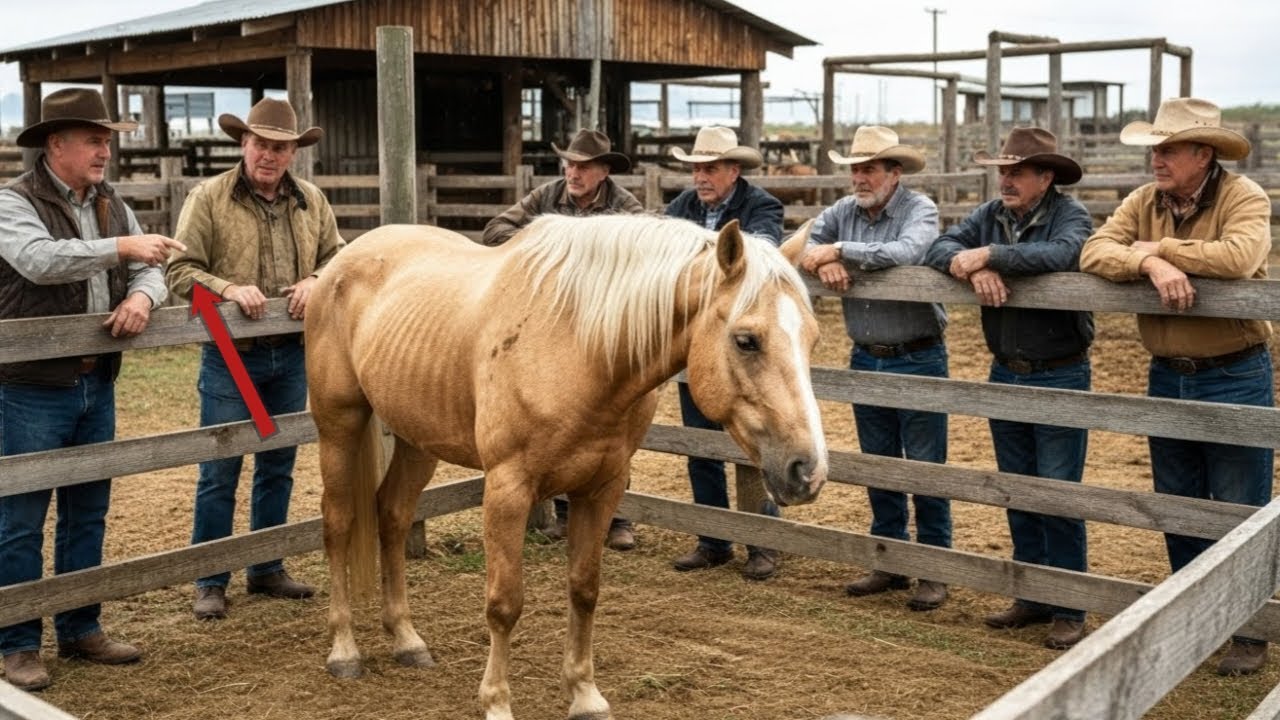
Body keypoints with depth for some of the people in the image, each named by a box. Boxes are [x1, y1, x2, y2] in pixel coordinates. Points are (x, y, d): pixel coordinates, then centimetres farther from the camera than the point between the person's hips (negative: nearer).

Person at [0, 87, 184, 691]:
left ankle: (80, 629, 27)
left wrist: (141, 297, -15)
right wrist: (121, 247, -32)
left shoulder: (113, 206, 10)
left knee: (87, 513, 14)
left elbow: (151, 270, 7)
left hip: (97, 384, 6)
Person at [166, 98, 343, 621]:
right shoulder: (209, 198, -5)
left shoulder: (312, 202, 6)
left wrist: (317, 281, -10)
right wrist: (228, 288, -24)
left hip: (292, 355, 4)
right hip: (231, 355, -4)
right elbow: (179, 270, -8)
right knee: (219, 472, 2)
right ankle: (210, 582, 14)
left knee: (278, 468, 14)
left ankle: (267, 569, 28)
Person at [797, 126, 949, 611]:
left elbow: (905, 253, -30)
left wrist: (839, 251, -24)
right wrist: (822, 261, -17)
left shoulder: (920, 210, -11)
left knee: (925, 467, 1)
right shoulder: (845, 210, 4)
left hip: (917, 359, -5)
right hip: (866, 359, 6)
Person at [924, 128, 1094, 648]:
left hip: (1060, 376, -6)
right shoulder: (990, 215, 5)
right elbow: (940, 248, -4)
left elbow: (1060, 255, -31)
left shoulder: (1070, 215, -10)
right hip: (1005, 374, 6)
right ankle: (1032, 597, 26)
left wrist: (989, 254, -30)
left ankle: (1068, 610, 9)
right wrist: (973, 267, -24)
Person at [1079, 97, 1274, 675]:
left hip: (1235, 377, -5)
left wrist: (1158, 247, -20)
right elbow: (1093, 252, -11)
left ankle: (1248, 632, 20)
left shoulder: (1243, 197, -13)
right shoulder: (1144, 201, 1)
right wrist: (1148, 263, -29)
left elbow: (1239, 257, -32)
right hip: (1167, 377, 5)